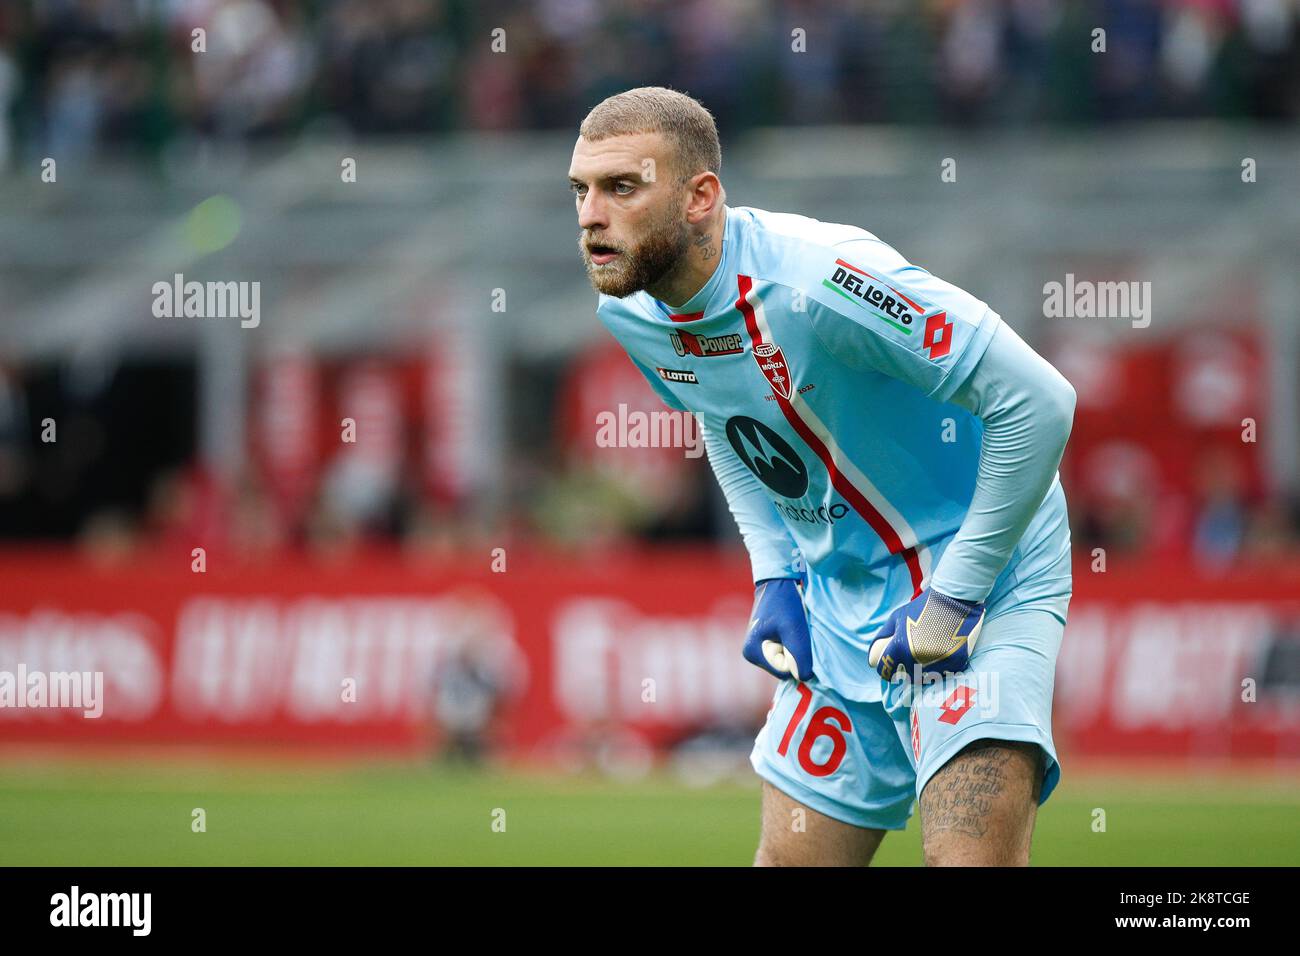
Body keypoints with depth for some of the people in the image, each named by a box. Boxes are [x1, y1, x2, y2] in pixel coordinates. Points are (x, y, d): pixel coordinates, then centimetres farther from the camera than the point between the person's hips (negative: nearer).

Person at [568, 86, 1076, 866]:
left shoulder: (817, 281, -29)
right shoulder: (629, 311, -4)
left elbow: (1037, 402, -28)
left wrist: (956, 597, -22)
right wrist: (776, 580, 7)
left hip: (981, 574, -7)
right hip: (840, 595, 7)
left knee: (973, 859, -24)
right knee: (790, 859, 9)